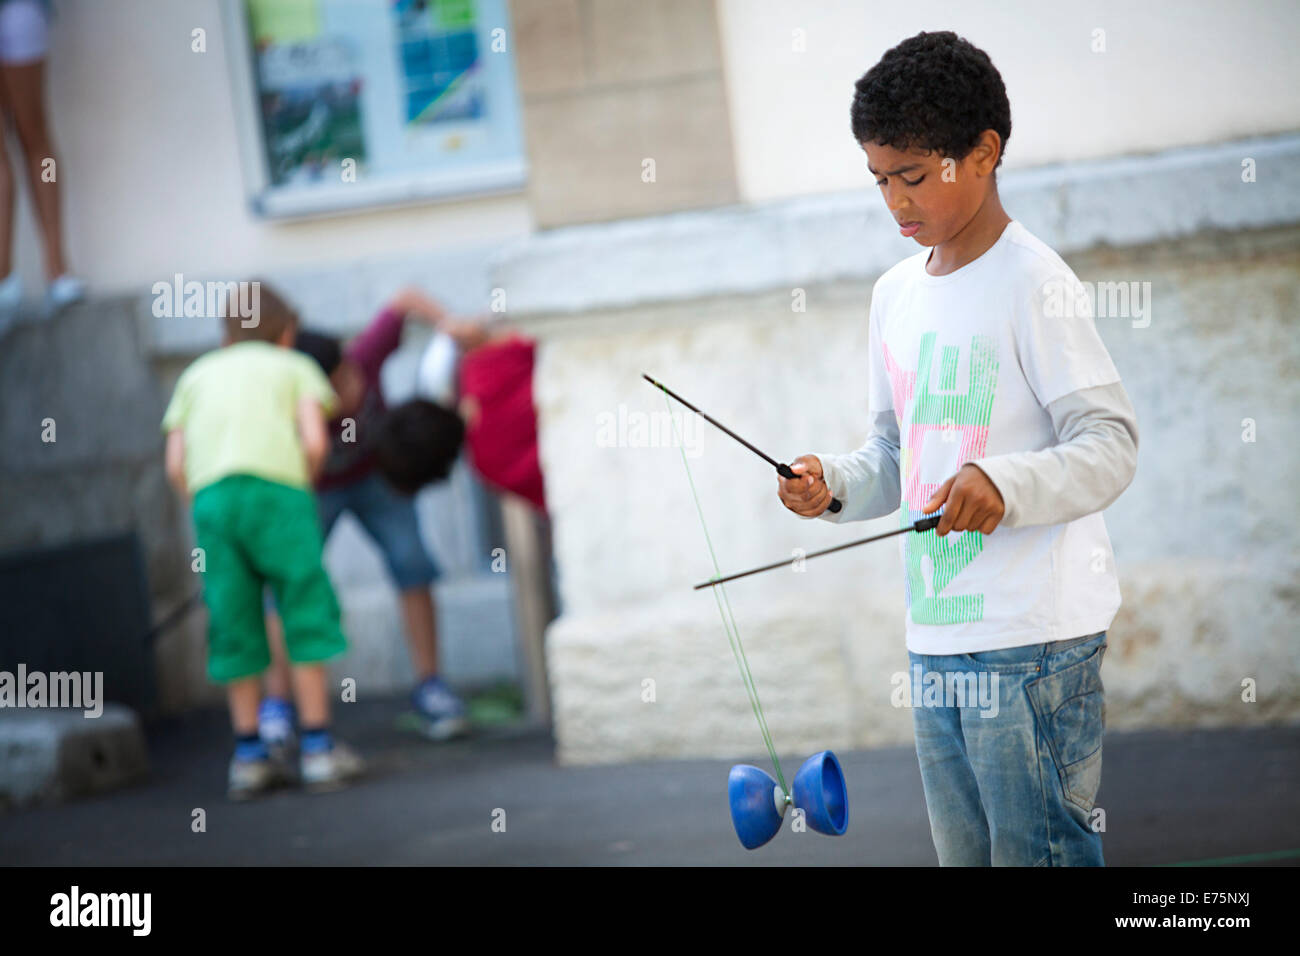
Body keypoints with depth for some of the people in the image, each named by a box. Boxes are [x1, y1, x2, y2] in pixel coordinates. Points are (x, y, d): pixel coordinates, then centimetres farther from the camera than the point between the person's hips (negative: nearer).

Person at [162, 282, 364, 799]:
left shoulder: (197, 375, 27)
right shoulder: (294, 367, 20)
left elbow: (175, 464, 16)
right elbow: (315, 440, 3)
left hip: (209, 494, 3)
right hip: (276, 488, -3)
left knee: (235, 624, 8)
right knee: (306, 615, 4)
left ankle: (249, 756, 11)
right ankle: (319, 746, 4)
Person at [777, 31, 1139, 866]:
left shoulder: (1032, 283, -9)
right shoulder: (895, 295, 14)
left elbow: (1111, 444, -13)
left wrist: (1006, 484, -29)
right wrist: (834, 486, 0)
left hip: (1035, 639, -8)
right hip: (934, 637, 8)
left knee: (1040, 853, -7)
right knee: (965, 855, 13)